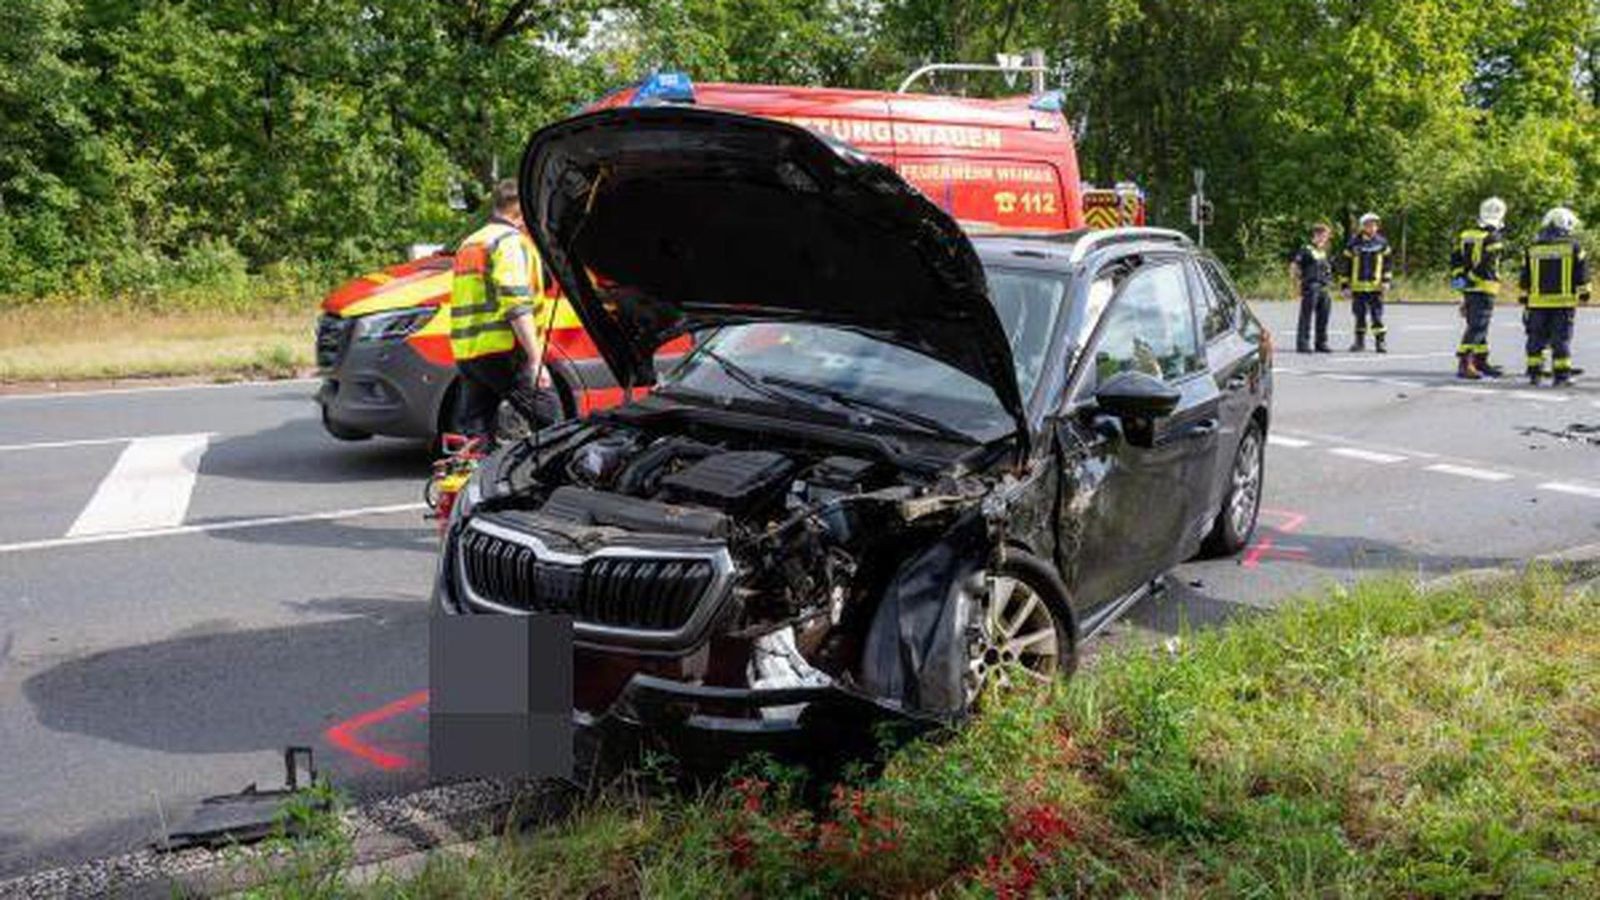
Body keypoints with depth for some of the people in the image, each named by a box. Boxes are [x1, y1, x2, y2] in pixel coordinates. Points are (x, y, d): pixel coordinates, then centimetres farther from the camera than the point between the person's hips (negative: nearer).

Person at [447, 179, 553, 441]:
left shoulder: (468, 244, 24)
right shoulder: (511, 242, -6)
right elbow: (517, 305, -18)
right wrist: (536, 359, -21)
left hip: (465, 352, 9)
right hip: (502, 351, -9)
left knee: (474, 434, 9)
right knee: (548, 422, -7)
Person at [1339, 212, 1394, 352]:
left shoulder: (1382, 243, 5)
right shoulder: (1354, 244, 1)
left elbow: (1388, 263, 10)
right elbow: (1344, 265, 3)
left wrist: (1386, 280, -1)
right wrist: (1344, 285, 0)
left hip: (1376, 286, 0)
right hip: (1358, 286, 0)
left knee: (1377, 315, -3)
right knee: (1359, 316, 7)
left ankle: (1380, 341, 3)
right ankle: (1359, 341, 17)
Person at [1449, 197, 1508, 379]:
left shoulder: (1465, 235, 9)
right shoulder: (1493, 239, -13)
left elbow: (1455, 259, 10)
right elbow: (1485, 265, -20)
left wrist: (1458, 277, 10)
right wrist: (1470, 280, -15)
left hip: (1468, 289, 8)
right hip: (1484, 288, -8)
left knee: (1478, 326, 17)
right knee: (1476, 327, -7)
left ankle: (1481, 361, 26)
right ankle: (1464, 364, -12)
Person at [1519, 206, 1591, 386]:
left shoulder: (1532, 249, 5)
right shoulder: (1573, 247, -3)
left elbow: (1525, 279, 9)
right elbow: (1582, 276, 1)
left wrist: (1524, 298, 17)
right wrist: (1584, 294, 13)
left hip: (1538, 303, 2)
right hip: (1564, 302, -2)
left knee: (1537, 338, 10)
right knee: (1561, 338, 2)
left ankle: (1534, 371, 11)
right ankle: (1561, 373, 3)